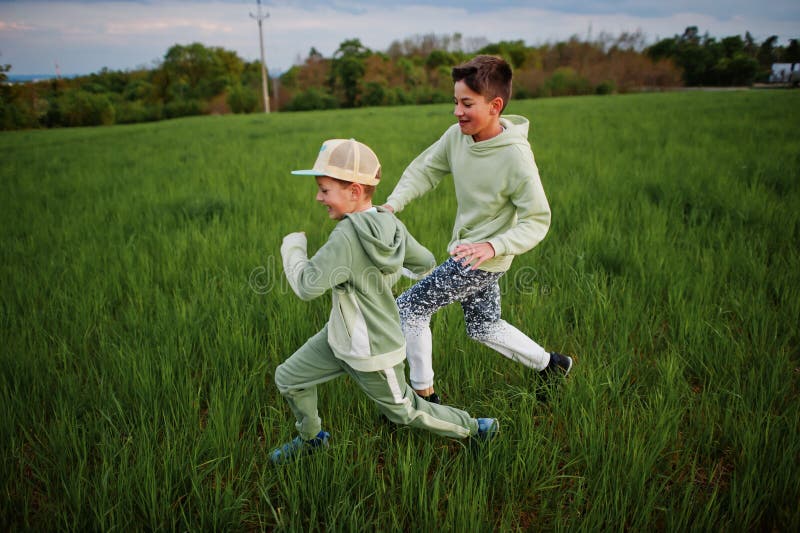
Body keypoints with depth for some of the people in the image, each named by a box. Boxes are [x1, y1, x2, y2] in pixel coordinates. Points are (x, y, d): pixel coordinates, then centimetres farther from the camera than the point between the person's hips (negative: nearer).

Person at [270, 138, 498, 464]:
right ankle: (311, 438, 42)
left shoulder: (347, 236, -32)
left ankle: (475, 427, 34)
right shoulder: (391, 224, -8)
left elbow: (307, 286, -31)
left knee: (405, 411, 14)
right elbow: (425, 263, 2)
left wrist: (292, 247, -14)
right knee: (288, 378, 17)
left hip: (370, 354, -8)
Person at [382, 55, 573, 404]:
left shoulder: (516, 157, -26)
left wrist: (493, 247, -38)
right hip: (466, 251, 8)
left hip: (485, 260, -8)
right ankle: (551, 365, 42)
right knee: (483, 328, 24)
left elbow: (537, 221, -22)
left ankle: (423, 394, 15)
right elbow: (425, 169, 3)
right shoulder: (457, 135, -8)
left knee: (408, 308, -3)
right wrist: (393, 204, -13)